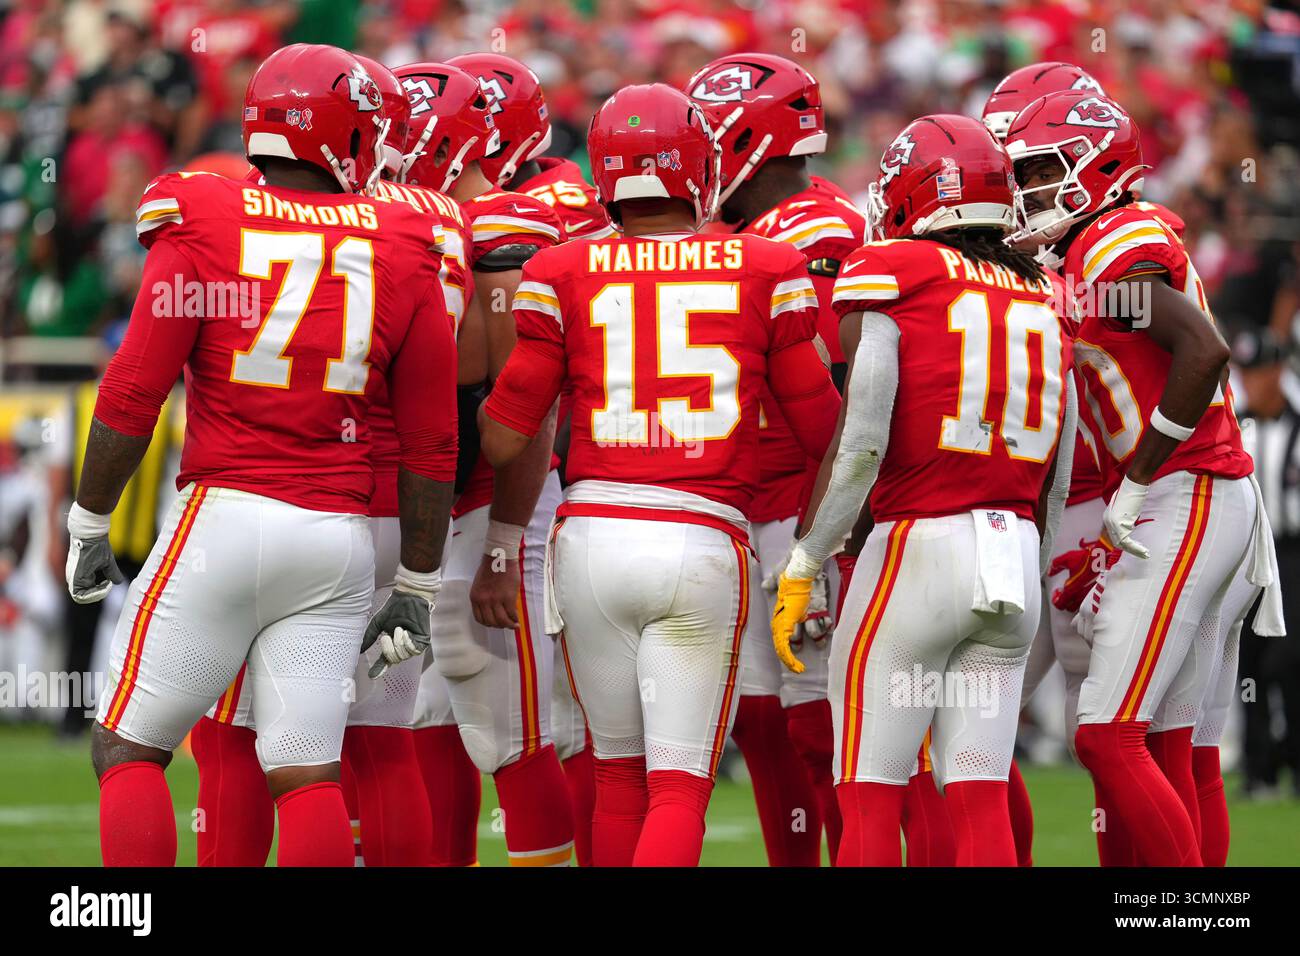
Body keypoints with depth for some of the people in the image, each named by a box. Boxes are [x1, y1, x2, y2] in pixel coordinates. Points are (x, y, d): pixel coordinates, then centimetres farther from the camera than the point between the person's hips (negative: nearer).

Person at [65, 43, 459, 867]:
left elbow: (133, 398, -6)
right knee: (307, 772, 4)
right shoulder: (402, 250, 5)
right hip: (340, 532, 3)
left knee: (129, 750, 6)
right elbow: (432, 444, 7)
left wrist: (89, 525, 6)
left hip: (226, 519, -3)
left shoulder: (203, 224, -3)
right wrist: (417, 589, 16)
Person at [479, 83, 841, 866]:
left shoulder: (563, 275, 2)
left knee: (621, 772, 15)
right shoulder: (768, 272, 3)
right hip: (703, 543, -1)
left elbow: (503, 439, 3)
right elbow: (829, 432, 8)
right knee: (680, 785, 0)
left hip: (593, 535, 1)